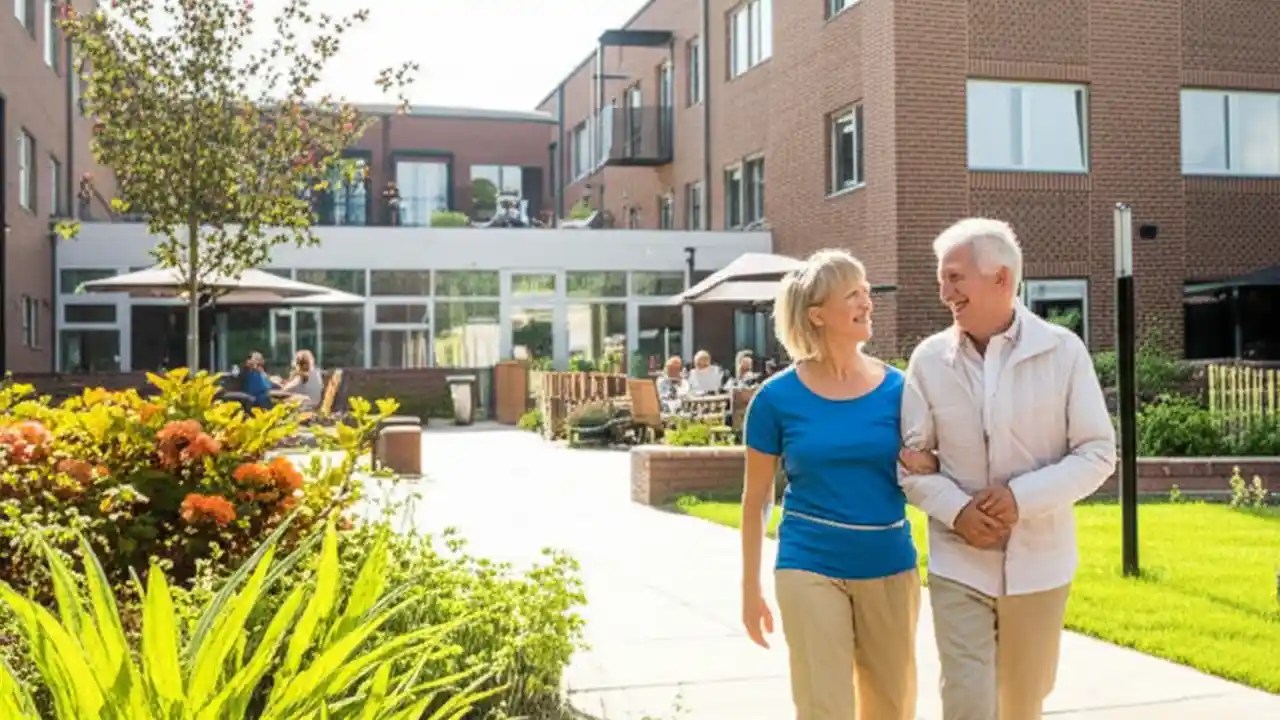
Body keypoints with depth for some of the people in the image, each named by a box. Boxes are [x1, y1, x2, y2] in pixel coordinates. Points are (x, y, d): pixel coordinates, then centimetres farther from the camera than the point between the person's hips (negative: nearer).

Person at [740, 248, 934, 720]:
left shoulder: (896, 388, 0)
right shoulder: (779, 396, -5)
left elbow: (925, 472, 11)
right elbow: (756, 498, 3)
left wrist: (922, 466, -13)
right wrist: (751, 587, 4)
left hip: (890, 568, 3)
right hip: (810, 569, -3)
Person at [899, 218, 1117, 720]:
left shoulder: (1063, 351, -6)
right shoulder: (929, 359, -4)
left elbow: (1098, 453, -5)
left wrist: (1023, 497, -19)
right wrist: (956, 510, -17)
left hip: (1038, 559, 1)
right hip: (958, 562, 0)